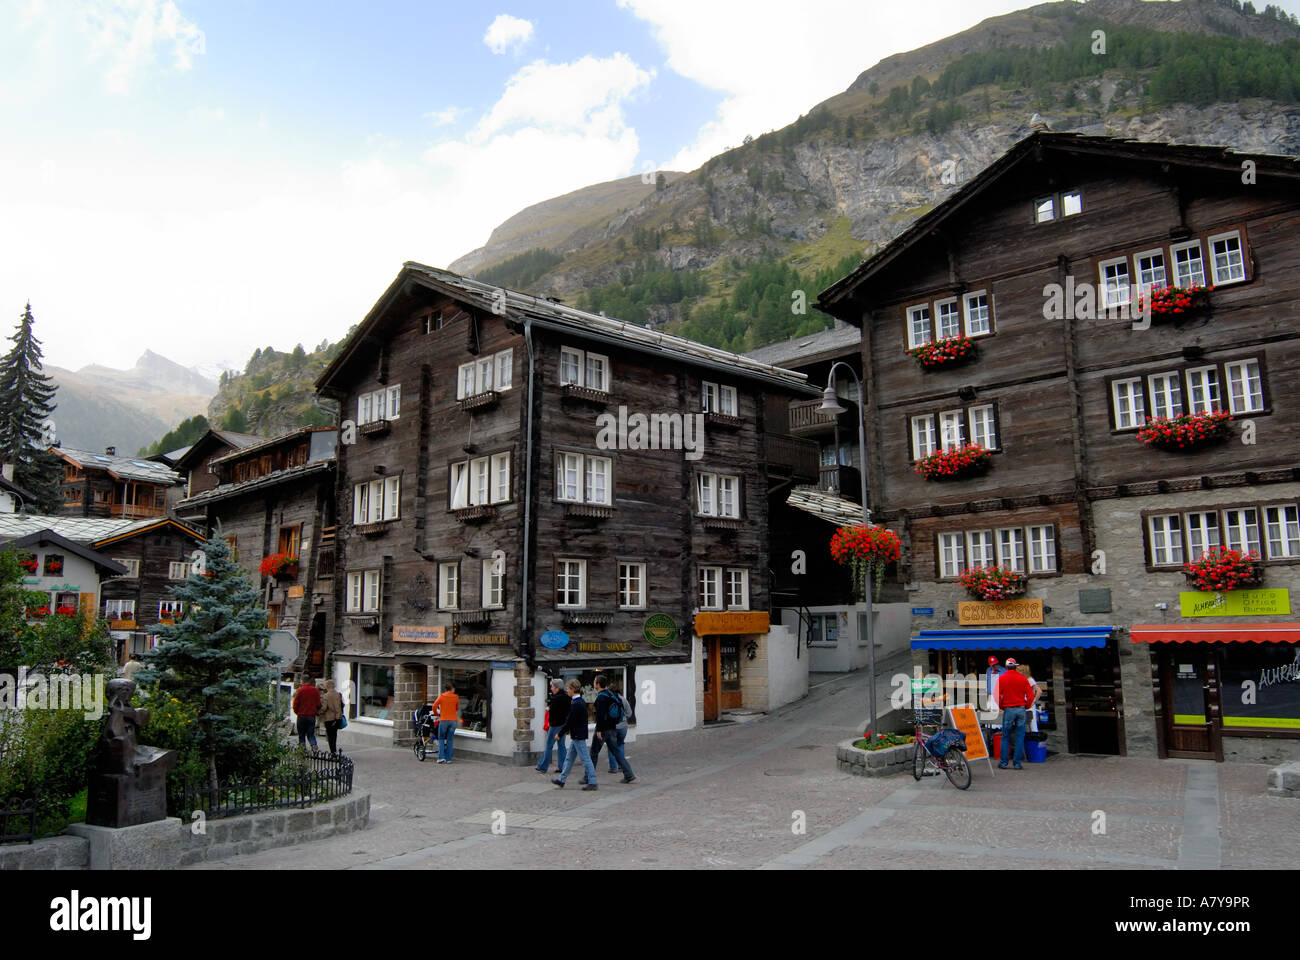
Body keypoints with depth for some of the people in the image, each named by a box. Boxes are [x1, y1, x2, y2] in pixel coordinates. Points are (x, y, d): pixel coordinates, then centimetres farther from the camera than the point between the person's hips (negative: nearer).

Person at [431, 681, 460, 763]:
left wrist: (437, 714, 11)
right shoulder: (455, 697, 2)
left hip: (443, 720, -1)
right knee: (450, 740, 9)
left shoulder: (441, 696, -2)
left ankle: (441, 757, -2)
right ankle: (448, 758, 7)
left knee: (441, 739, 10)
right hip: (453, 720, 1)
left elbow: (434, 706, -6)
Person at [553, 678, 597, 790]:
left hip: (578, 736, -10)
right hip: (579, 734, 10)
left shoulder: (576, 704, -20)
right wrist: (569, 730, 19)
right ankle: (562, 779, 26)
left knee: (585, 758, -4)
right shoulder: (581, 701, 10)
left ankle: (592, 782, 0)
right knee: (570, 758, 17)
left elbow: (570, 721, -19)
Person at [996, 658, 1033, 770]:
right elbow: (1030, 696, 3)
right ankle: (1018, 763, 5)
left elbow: (997, 696, -6)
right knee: (1020, 737, 5)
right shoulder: (1023, 679, 4)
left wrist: (1001, 706, 9)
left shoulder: (1002, 678, -1)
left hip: (1008, 709, -1)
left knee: (1005, 737, 6)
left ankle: (1003, 762, 7)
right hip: (1021, 710, 1)